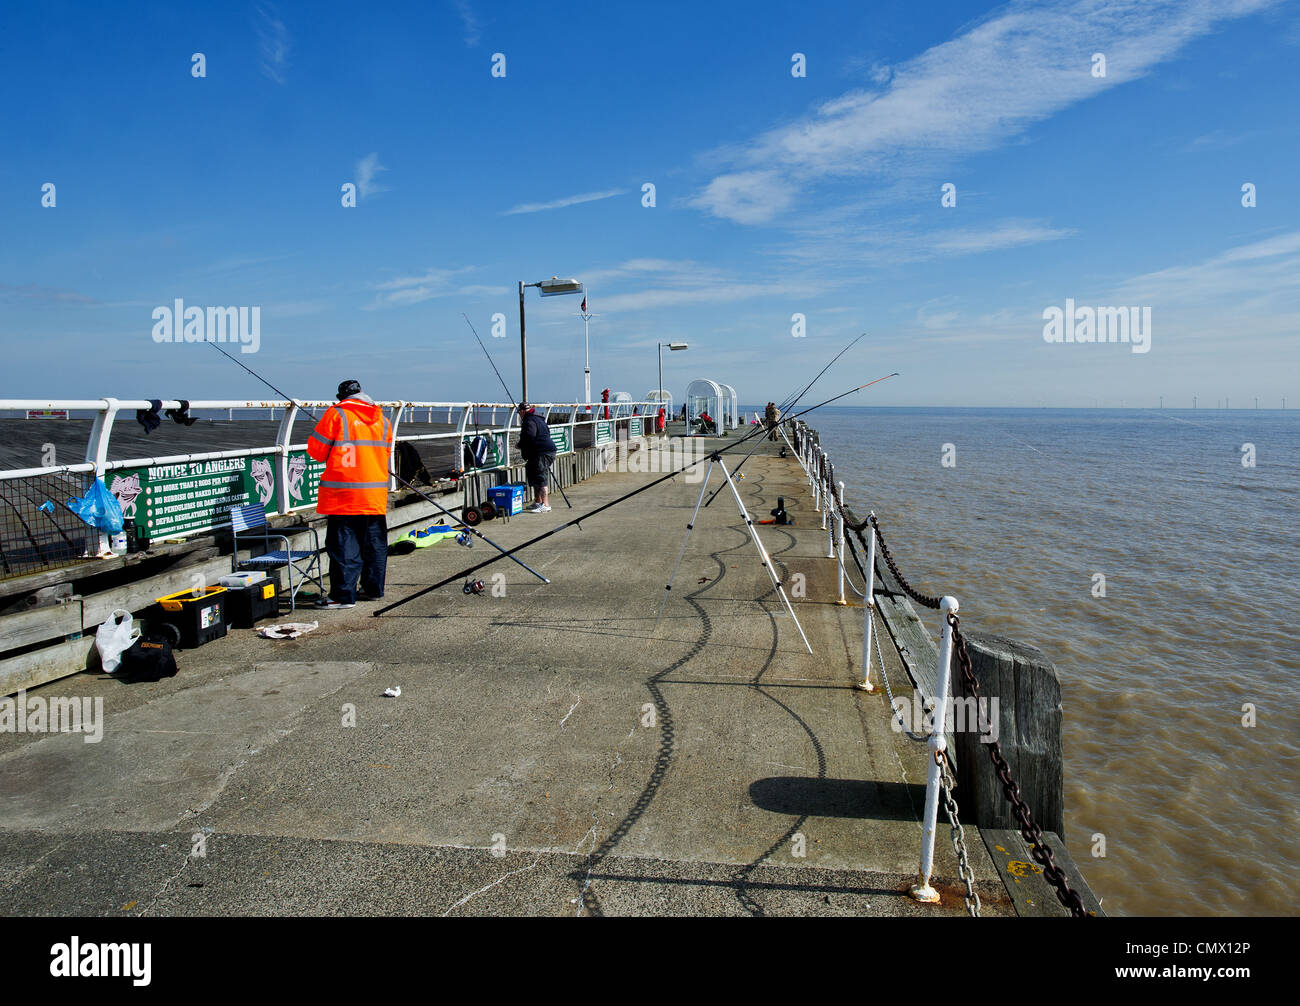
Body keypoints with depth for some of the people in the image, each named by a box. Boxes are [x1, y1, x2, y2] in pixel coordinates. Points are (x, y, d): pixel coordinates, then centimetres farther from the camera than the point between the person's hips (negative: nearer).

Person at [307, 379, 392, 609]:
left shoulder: (337, 414, -6)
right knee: (375, 542, 14)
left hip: (343, 495, -5)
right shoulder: (382, 419, 9)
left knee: (344, 544, -2)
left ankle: (343, 595, -1)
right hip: (376, 493, 5)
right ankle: (374, 589, 22)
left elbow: (316, 449, -3)